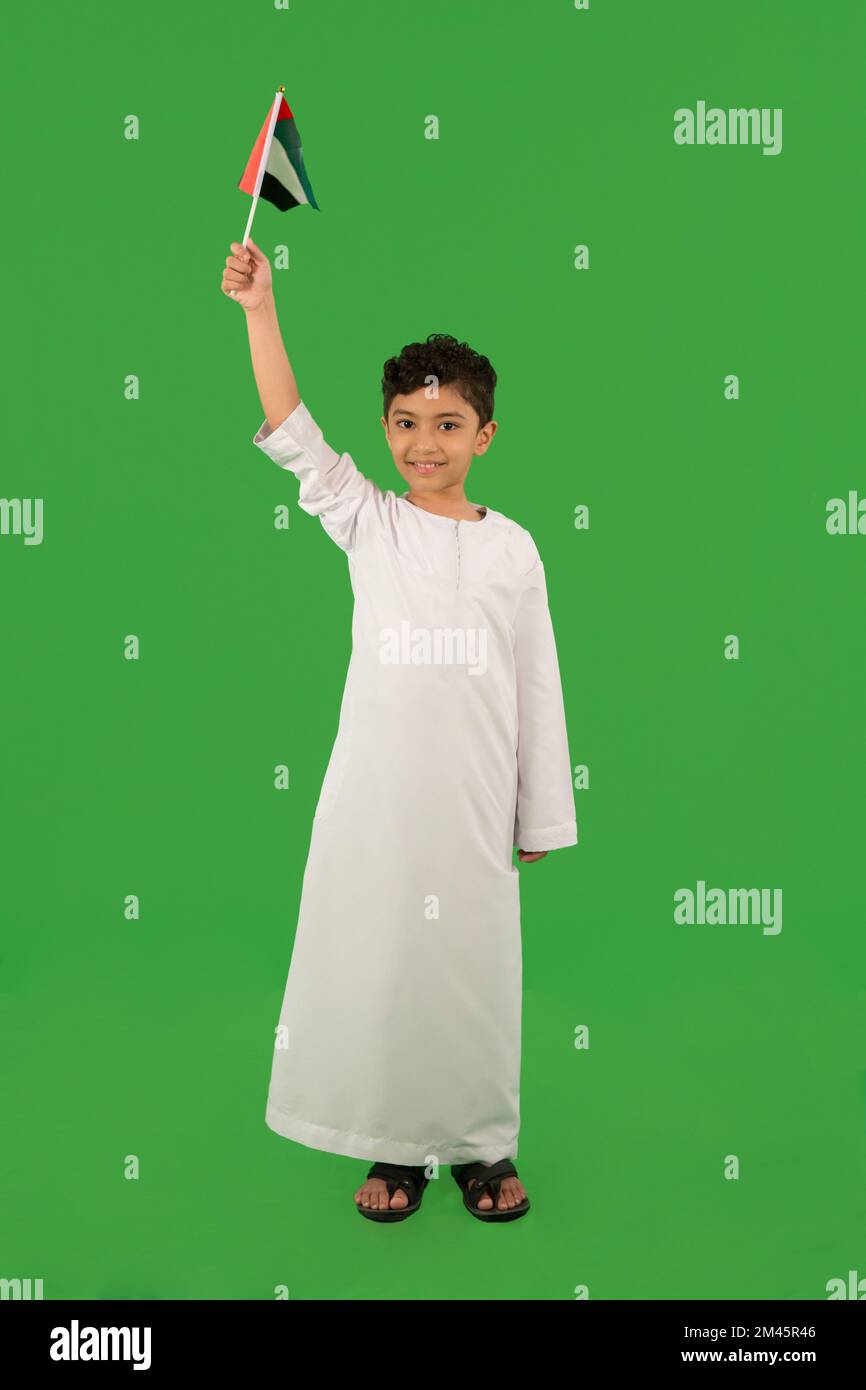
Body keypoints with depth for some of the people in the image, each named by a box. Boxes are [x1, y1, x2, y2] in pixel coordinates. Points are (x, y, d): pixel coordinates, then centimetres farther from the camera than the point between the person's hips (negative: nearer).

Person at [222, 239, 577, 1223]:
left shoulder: (512, 547, 4)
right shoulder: (367, 523, 3)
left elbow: (538, 689, 5)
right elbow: (291, 435, -10)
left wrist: (544, 823, 5)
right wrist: (259, 307, -18)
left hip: (474, 799, 1)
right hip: (374, 792, 0)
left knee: (475, 960, 8)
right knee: (375, 956, 6)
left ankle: (481, 1144, 27)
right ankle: (394, 1145, 24)